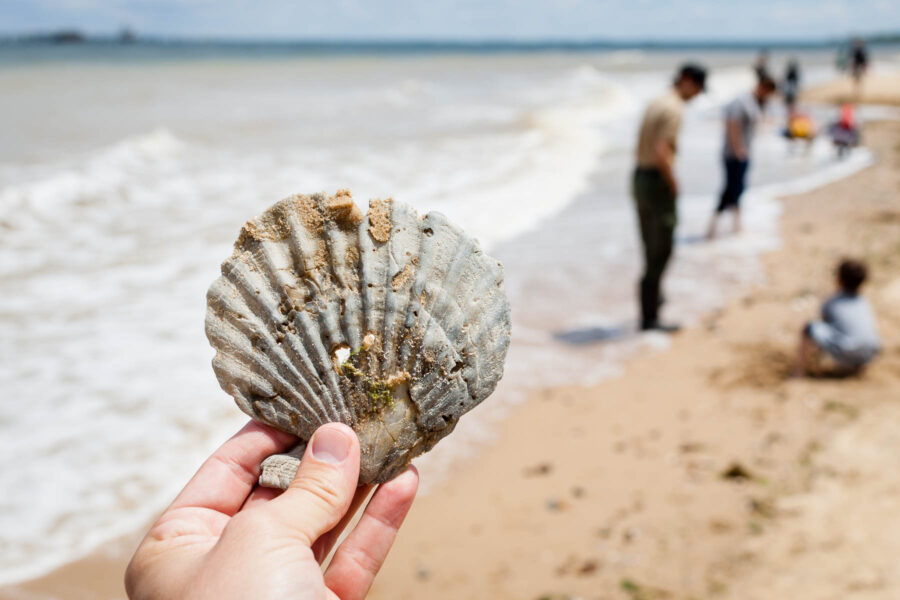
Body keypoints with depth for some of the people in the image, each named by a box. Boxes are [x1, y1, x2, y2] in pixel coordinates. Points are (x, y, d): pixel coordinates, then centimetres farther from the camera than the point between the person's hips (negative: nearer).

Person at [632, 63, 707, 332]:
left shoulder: (655, 103, 15)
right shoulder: (674, 109, -16)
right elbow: (662, 153, -25)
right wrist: (674, 186, -15)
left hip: (639, 178, 10)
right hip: (658, 181, -10)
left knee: (652, 246, 23)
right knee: (661, 251, -4)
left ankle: (653, 297, 40)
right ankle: (649, 317, -3)